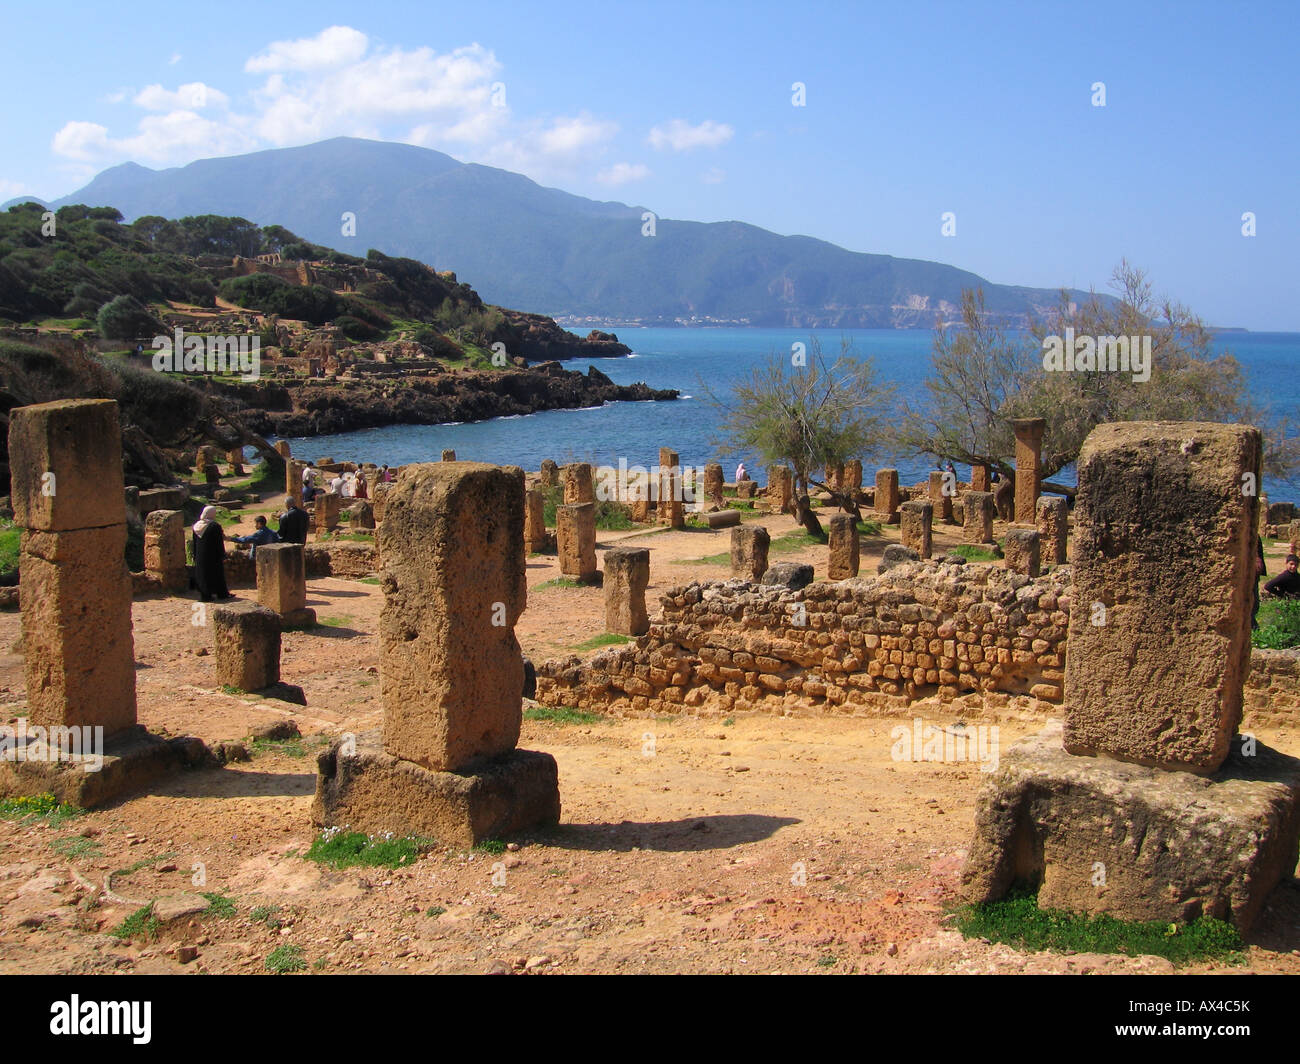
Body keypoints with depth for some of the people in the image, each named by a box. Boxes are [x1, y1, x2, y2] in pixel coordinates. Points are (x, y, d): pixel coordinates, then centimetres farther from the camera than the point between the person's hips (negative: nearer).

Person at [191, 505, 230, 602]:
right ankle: (222, 594, 14)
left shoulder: (196, 526, 4)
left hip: (200, 557, 5)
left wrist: (195, 557, 16)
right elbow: (219, 543, -14)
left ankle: (204, 595, 10)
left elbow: (194, 543, 9)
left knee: (202, 575, 11)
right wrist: (223, 556, -8)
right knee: (217, 575, 6)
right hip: (213, 556, -5)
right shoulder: (215, 526, -15)